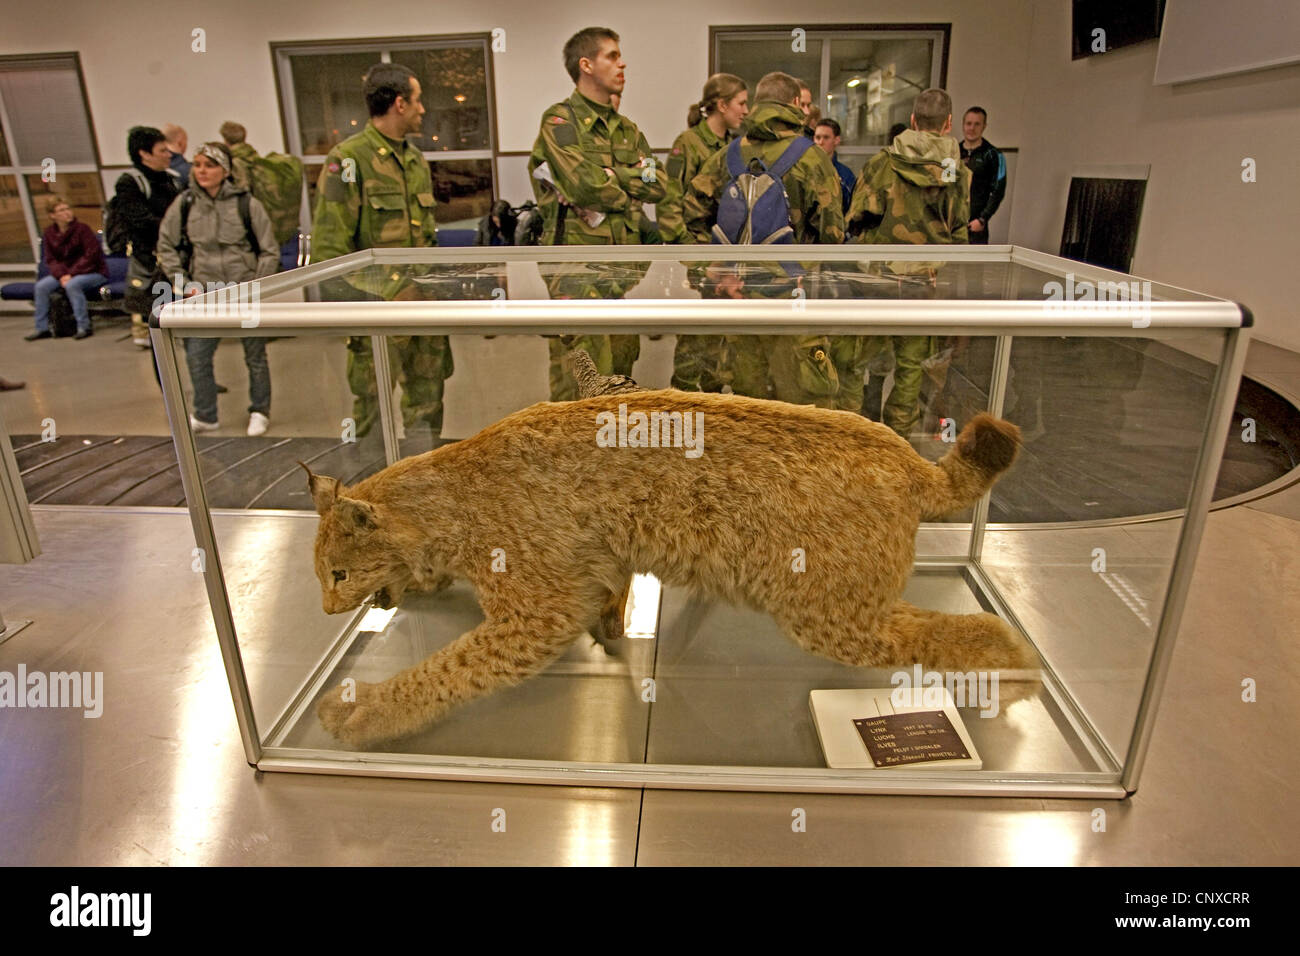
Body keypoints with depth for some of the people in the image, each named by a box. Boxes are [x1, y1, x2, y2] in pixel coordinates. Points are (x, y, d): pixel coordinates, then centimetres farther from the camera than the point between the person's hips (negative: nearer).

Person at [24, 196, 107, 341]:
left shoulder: (82, 228, -12)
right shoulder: (49, 234, 4)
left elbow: (92, 255, -17)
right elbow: (50, 260, 5)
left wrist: (71, 274, -20)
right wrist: (61, 275, -16)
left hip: (94, 272, -6)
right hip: (65, 273, 6)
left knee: (72, 285, -34)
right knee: (41, 286, -11)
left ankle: (84, 327, -27)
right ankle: (42, 328, -1)